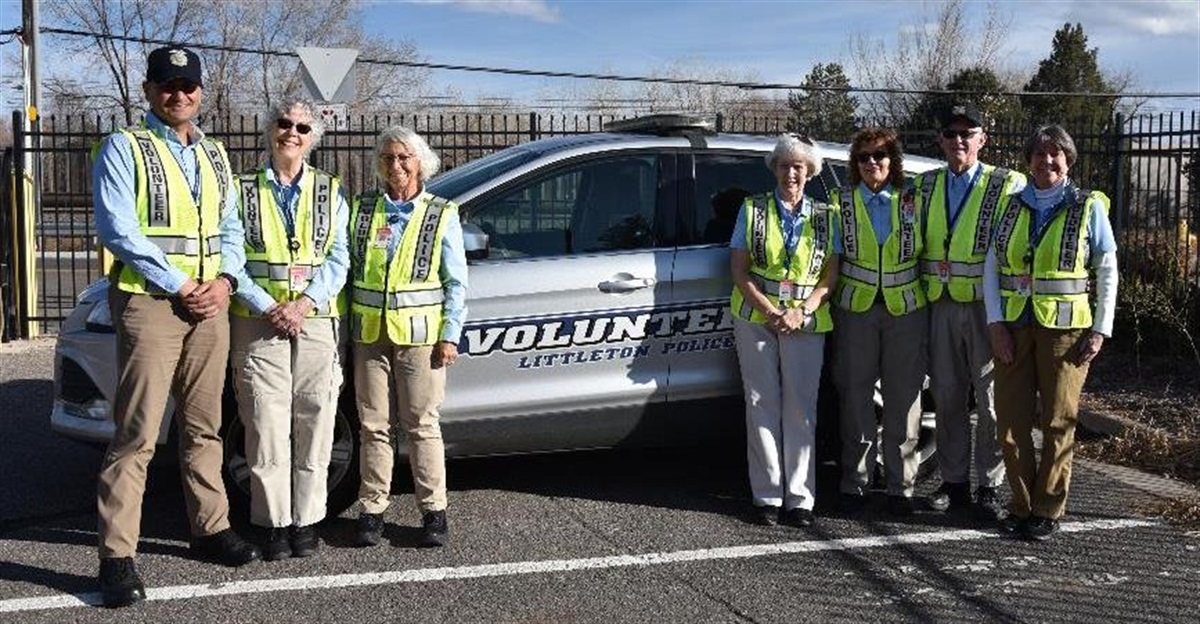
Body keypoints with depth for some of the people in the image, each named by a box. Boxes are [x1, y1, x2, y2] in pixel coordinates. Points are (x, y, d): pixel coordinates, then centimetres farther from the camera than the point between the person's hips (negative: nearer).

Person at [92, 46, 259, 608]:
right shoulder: (124, 148, -2)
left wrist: (225, 280, -1)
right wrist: (180, 286, -14)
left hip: (209, 305, 6)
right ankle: (117, 557, -4)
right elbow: (118, 229, -12)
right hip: (149, 304, -6)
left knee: (203, 429, 14)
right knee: (136, 435, -8)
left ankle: (210, 529, 25)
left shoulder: (215, 156, 17)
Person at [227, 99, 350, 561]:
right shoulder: (242, 192, 6)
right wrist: (268, 308, -12)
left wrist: (305, 303, -11)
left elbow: (338, 260, 4)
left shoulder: (330, 193, 11)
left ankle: (306, 522, 14)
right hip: (258, 325, -1)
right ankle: (273, 523, 8)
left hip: (317, 322, 2)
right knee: (266, 429, -2)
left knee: (314, 427, 4)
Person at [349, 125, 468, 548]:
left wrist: (450, 336, -5)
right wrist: (343, 329, 6)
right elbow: (345, 268, 12)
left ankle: (434, 510, 10)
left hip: (419, 334, -3)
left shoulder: (442, 215, 2)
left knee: (422, 425, 1)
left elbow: (456, 283, 2)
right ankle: (372, 509, 15)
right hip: (369, 333, 3)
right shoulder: (361, 210, 9)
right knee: (374, 426, 6)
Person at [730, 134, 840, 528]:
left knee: (801, 409, -3)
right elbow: (739, 270, 2)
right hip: (756, 318, 0)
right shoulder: (753, 209, 7)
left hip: (806, 322, 0)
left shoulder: (824, 217, 9)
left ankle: (800, 498, 2)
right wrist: (770, 311, -10)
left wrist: (800, 311, -11)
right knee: (762, 404, -1)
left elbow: (831, 275, 4)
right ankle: (768, 496, 5)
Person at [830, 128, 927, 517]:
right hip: (856, 309, 0)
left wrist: (927, 301, 3)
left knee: (903, 399, 3)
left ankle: (900, 487, 13)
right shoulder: (840, 202, 4)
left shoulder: (911, 202, 6)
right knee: (856, 398, 3)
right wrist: (831, 299, 0)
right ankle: (854, 484, 14)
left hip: (906, 310, 0)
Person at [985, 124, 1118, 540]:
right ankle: (1021, 505, 15)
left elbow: (1107, 271, 2)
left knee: (1058, 421, 2)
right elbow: (991, 268, 8)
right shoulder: (1013, 206, 10)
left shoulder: (1089, 207, 2)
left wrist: (1100, 330, -4)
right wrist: (995, 323, -2)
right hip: (1013, 326, 3)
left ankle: (1048, 510, 13)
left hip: (1065, 326, -3)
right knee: (1011, 420, 3)